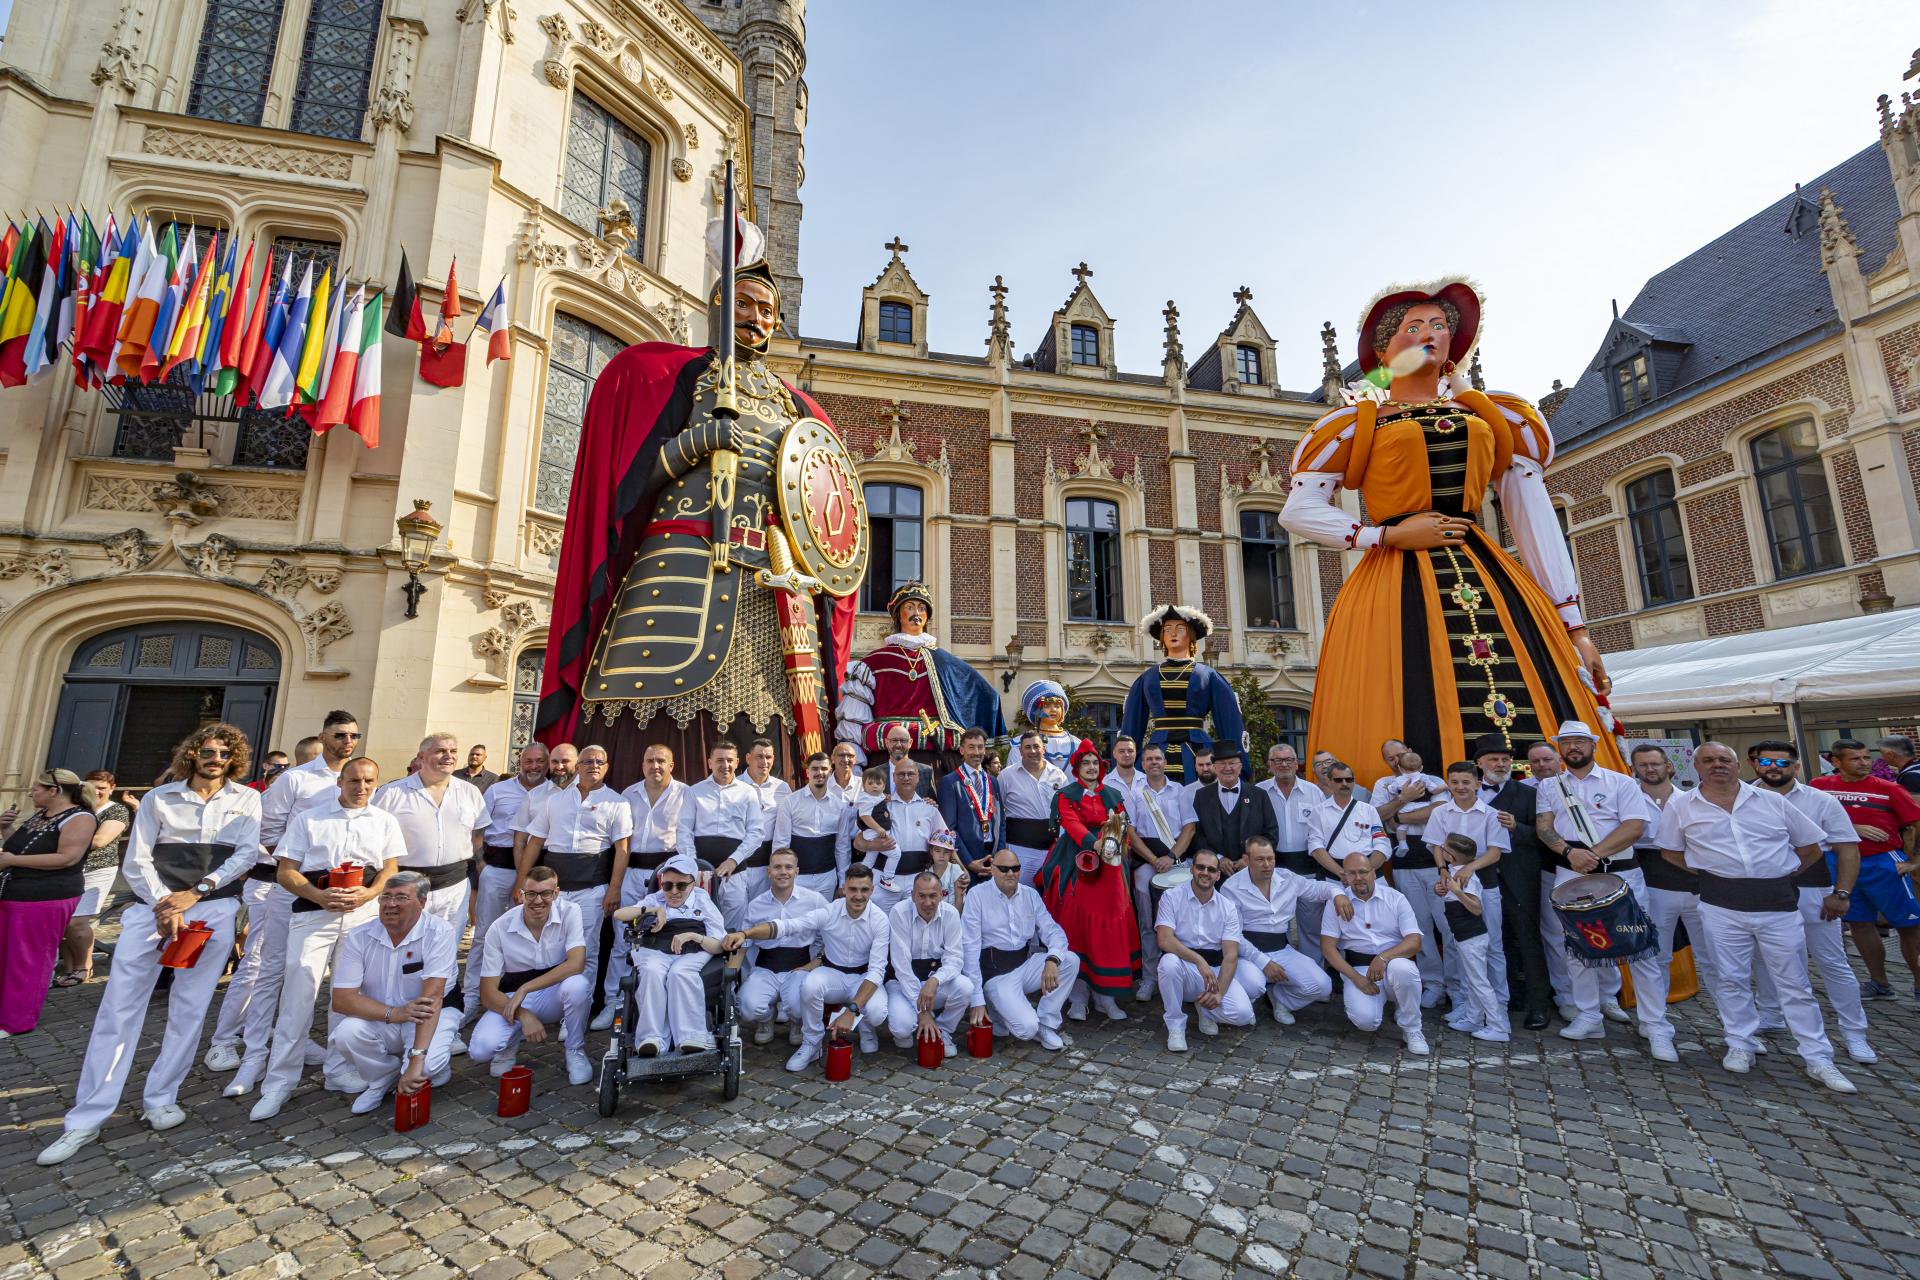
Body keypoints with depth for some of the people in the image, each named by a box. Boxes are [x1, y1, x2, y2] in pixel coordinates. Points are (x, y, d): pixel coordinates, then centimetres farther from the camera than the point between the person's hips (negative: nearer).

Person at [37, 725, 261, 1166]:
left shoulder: (246, 800, 5)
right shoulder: (159, 798, 6)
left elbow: (246, 854, -2)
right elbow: (136, 861, 3)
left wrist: (195, 892, -11)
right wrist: (164, 905, -10)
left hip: (213, 910, 0)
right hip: (153, 907, 1)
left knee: (189, 1008, 2)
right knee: (119, 1005, -2)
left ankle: (161, 1098, 15)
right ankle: (85, 1120, 6)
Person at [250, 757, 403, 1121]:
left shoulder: (385, 821, 12)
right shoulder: (308, 818, 8)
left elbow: (391, 870, 7)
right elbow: (286, 872, 4)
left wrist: (368, 893, -13)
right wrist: (319, 896, -14)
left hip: (364, 913, 1)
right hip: (313, 910, -1)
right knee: (298, 993, -4)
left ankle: (340, 1070, 20)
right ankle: (279, 1083, 9)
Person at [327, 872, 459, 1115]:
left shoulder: (439, 933, -20)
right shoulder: (359, 937, -8)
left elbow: (432, 998, -27)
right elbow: (340, 999, -12)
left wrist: (416, 1060, -34)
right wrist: (394, 1013, -28)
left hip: (430, 1019, -4)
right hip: (380, 1020, 4)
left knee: (428, 1065, -31)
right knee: (347, 1033, -26)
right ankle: (384, 1079, 4)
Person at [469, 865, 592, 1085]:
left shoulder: (570, 913, -16)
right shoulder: (500, 929, -13)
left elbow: (576, 964, -27)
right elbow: (488, 993, -11)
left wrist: (524, 989, -30)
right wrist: (523, 1016, -26)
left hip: (555, 995, -1)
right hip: (511, 1000, 1)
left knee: (577, 985, -35)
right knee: (480, 1049, -27)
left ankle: (574, 1049, -6)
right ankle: (512, 1041, 12)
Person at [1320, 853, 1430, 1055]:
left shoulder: (1395, 898, 1)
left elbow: (1415, 941, -7)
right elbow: (1327, 947, -2)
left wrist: (1384, 957, -25)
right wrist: (1356, 977, -14)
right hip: (1357, 968, -1)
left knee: (1403, 968, -36)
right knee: (1365, 1019, -28)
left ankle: (1411, 1029, -9)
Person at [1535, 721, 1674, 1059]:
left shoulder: (1621, 782, 2)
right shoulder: (1549, 786, 9)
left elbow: (1635, 826, -8)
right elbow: (1543, 827, 1)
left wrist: (1594, 853, -16)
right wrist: (1570, 852, -17)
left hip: (1621, 874, -2)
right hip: (1570, 876, 3)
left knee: (1641, 949, -3)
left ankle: (1656, 1028, 7)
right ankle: (1588, 1019, 17)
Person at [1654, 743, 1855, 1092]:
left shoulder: (1773, 801, 4)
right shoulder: (1681, 806, 0)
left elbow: (1810, 845, 12)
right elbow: (1670, 850, 7)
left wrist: (1784, 873, 5)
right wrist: (1706, 872, 0)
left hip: (1779, 902, 1)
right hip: (1722, 905, -1)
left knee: (1795, 984, 7)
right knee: (1731, 979, 8)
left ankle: (1818, 1059, 17)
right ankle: (1741, 1045, 21)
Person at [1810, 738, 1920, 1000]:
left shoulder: (1889, 789, -5)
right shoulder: (1820, 786, 0)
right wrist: (1853, 828, -14)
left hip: (1884, 863, -2)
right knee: (1859, 924, 11)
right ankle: (1879, 983, 24)